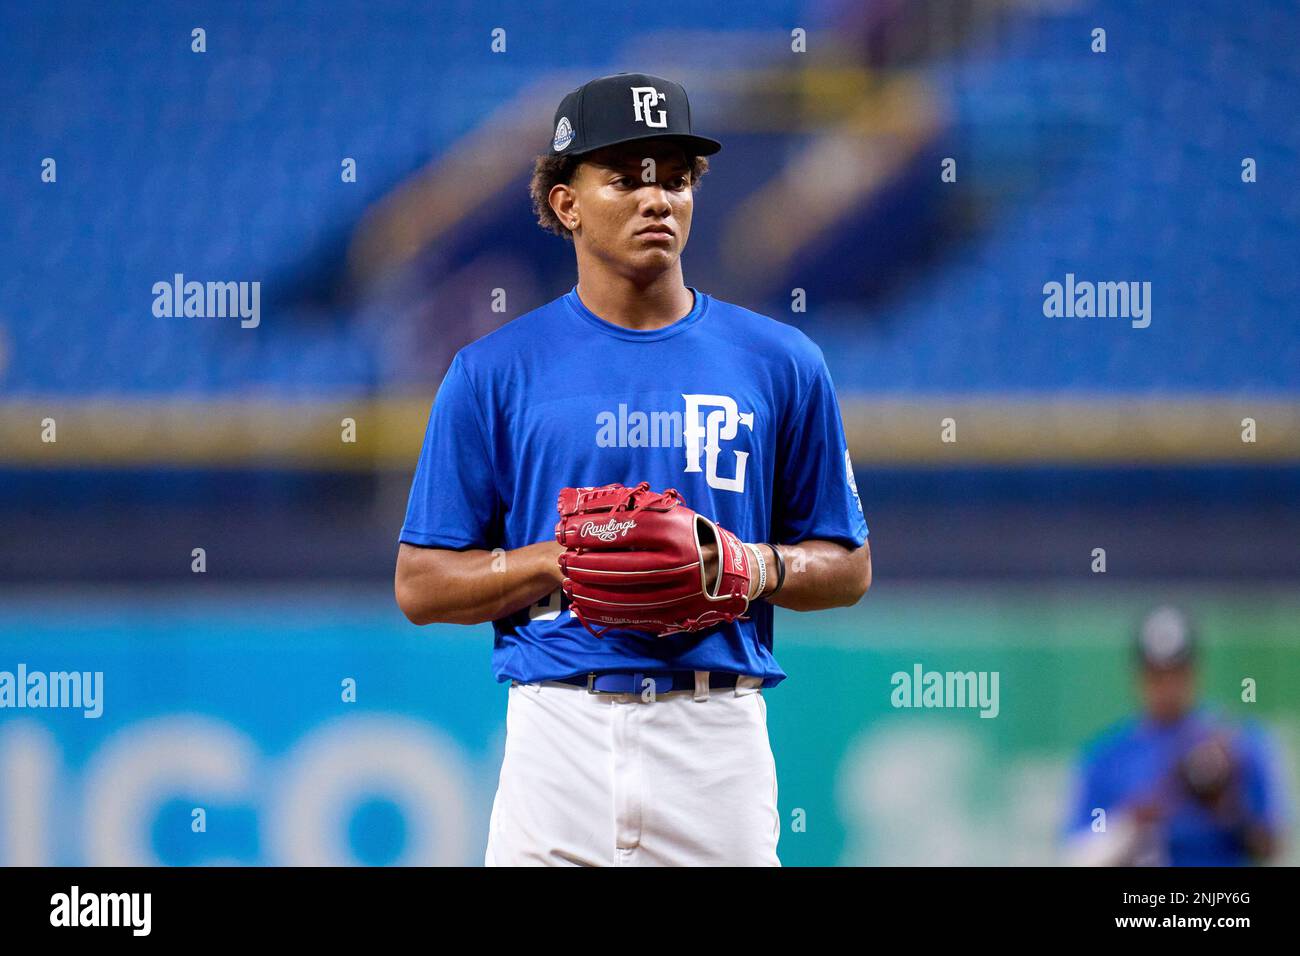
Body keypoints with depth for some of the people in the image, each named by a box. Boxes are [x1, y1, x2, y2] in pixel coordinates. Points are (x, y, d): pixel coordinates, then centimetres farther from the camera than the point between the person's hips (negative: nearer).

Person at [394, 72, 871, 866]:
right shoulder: (493, 372, 6)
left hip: (718, 737, 1)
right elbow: (422, 584, 5)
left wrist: (758, 567, -8)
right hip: (559, 734, -1)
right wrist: (560, 560, -10)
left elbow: (847, 568, 13)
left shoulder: (779, 362, 8)